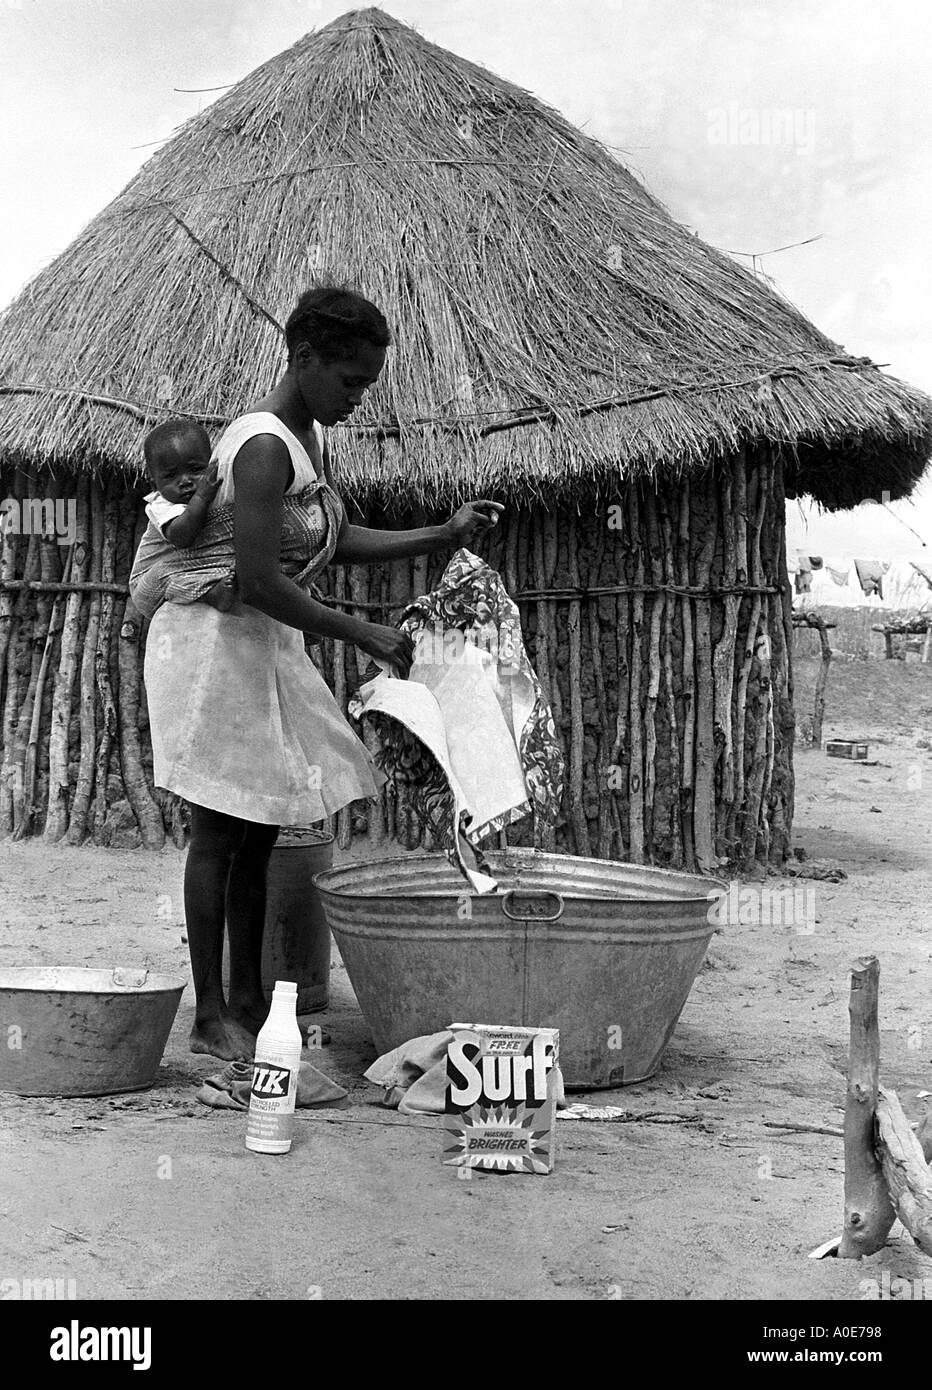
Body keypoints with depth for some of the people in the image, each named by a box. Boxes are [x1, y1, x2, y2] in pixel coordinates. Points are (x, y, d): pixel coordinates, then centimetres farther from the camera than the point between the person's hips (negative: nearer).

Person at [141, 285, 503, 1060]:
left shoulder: (311, 437, 7)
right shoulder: (264, 447, -23)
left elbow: (336, 542, 15)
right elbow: (258, 582, -27)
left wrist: (443, 537, 7)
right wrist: (363, 636, -22)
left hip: (267, 647, 9)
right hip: (215, 644, -9)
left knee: (260, 828, 11)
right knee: (219, 829, -3)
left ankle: (248, 999, 19)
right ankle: (210, 1016, 5)